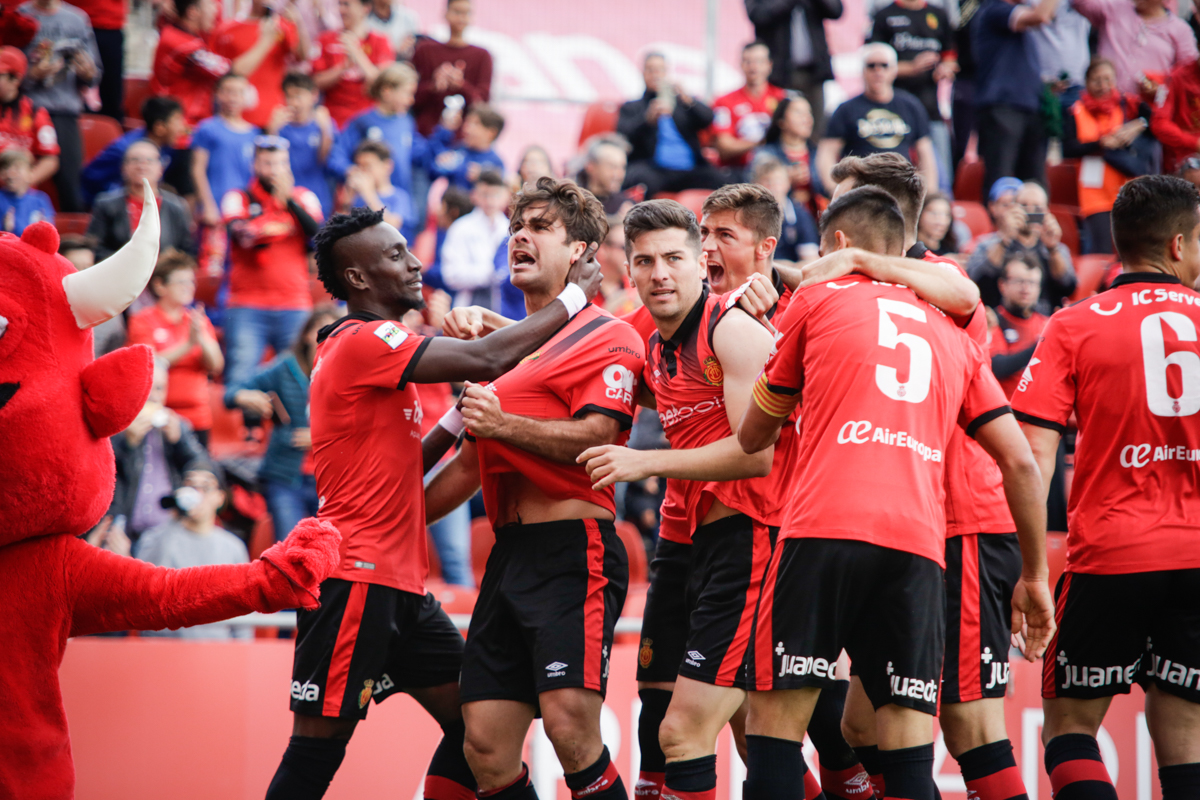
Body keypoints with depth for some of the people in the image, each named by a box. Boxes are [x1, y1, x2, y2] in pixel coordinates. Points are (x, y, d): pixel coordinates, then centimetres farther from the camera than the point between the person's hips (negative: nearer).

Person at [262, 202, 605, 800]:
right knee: (318, 750, -9)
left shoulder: (373, 345, 20)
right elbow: (485, 360, -21)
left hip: (399, 583, 10)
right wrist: (575, 295, -10)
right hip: (355, 575, -10)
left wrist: (457, 423, 11)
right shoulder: (362, 342, -12)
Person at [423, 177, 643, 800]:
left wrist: (504, 424, -22)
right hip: (510, 555, 8)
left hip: (572, 547, -8)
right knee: (486, 748, 1)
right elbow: (472, 463, 33)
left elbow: (595, 436, -15)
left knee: (570, 725, -22)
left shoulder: (606, 338, 0)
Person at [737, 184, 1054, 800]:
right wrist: (1034, 575, 24)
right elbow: (1020, 462, 17)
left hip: (823, 530, -3)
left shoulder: (817, 299, 15)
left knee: (775, 716, -1)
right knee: (908, 746, 2)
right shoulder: (954, 339, 24)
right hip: (918, 545, 3)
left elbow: (752, 438, 23)